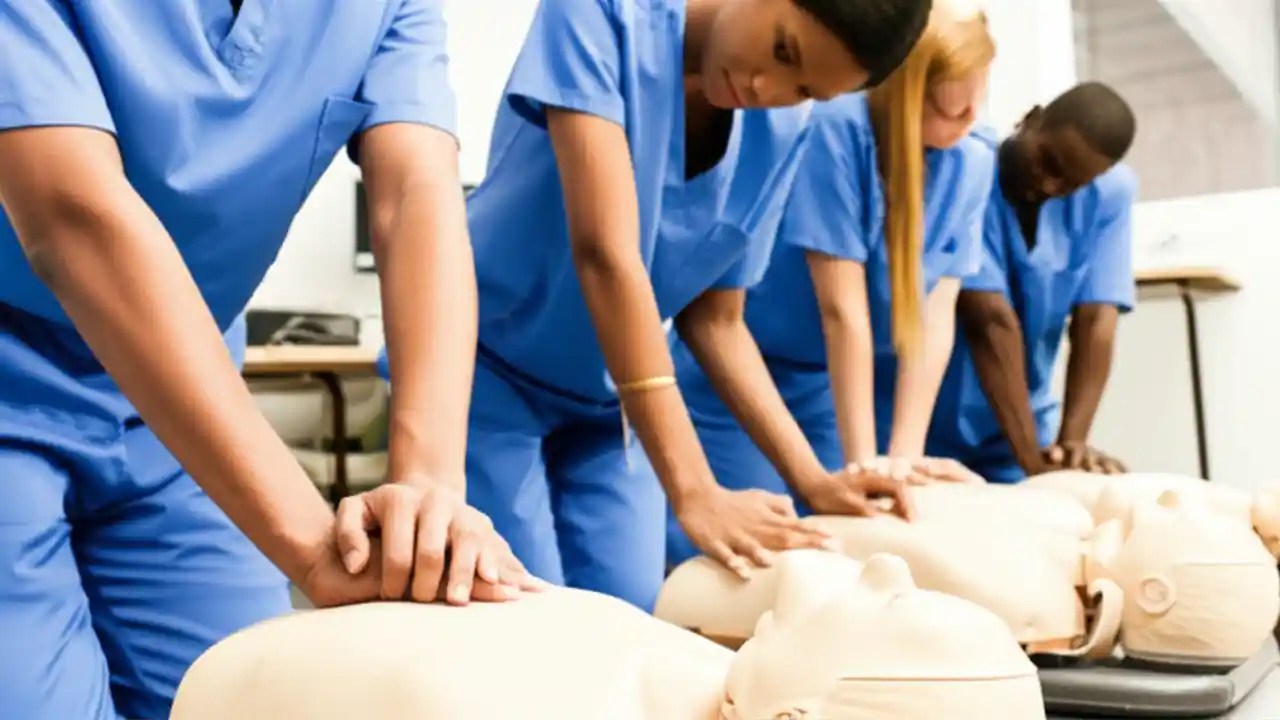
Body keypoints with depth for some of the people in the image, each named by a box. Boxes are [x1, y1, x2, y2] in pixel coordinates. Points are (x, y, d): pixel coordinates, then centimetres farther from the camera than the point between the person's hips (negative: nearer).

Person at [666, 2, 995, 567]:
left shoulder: (970, 165, -5)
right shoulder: (837, 130, -22)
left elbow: (935, 316, -11)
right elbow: (842, 310, -25)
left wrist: (904, 455, -19)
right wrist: (862, 459, -26)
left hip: (843, 388, 5)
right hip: (734, 379, -5)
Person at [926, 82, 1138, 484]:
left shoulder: (1111, 191, -7)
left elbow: (1095, 321, -13)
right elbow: (990, 321, -26)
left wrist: (1072, 440, -25)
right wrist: (1032, 460, -28)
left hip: (1020, 424, 4)